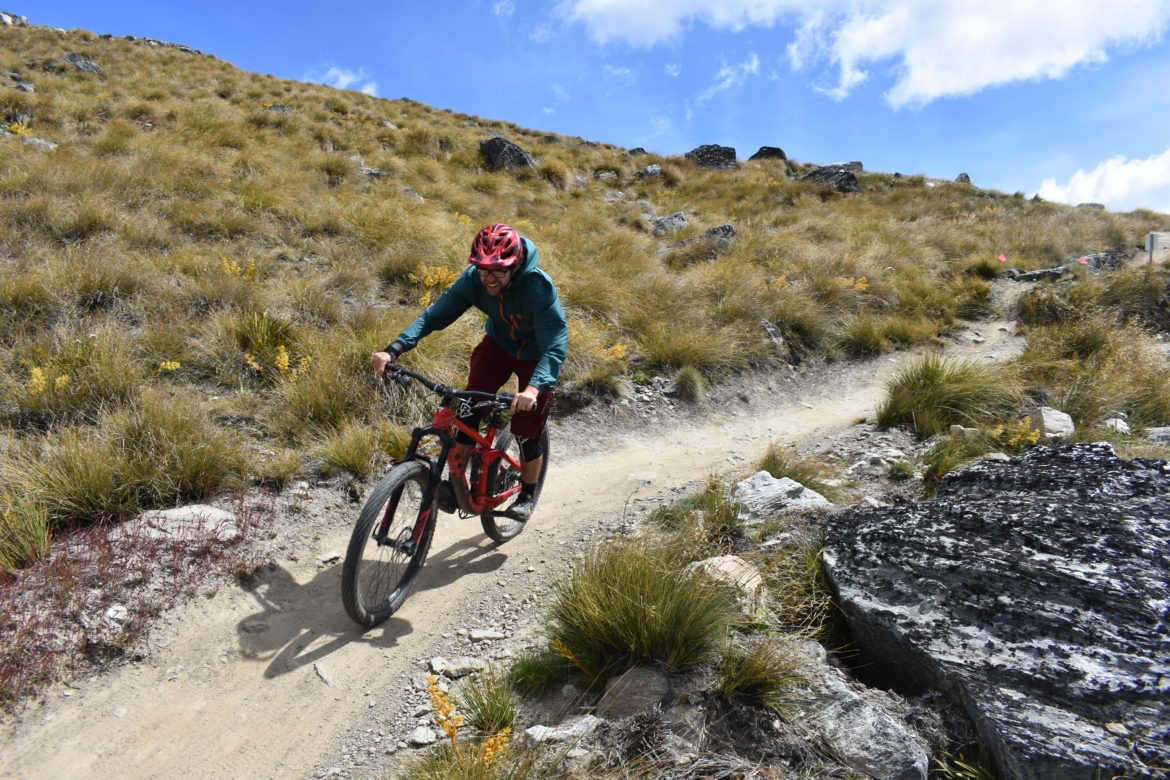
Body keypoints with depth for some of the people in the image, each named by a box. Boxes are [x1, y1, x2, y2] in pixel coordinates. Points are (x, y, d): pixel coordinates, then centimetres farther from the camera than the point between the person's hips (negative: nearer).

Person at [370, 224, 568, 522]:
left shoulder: (539, 287, -36)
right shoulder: (473, 279, -23)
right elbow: (435, 315, -22)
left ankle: (528, 494, 23)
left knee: (527, 434, -4)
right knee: (470, 408, -19)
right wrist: (393, 349, -36)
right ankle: (455, 484, -7)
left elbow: (556, 346, -41)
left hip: (535, 357, -3)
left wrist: (533, 389, -58)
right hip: (498, 344, 4)